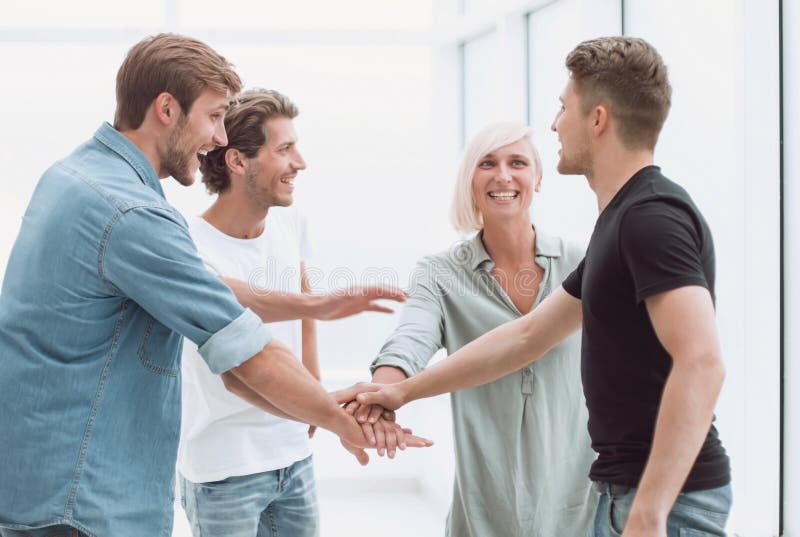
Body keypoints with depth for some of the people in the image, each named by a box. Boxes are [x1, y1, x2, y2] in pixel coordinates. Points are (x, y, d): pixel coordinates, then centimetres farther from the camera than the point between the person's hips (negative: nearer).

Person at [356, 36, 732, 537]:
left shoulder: (653, 215, -18)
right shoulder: (621, 218, 13)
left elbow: (701, 364, -29)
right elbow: (528, 334, 20)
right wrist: (404, 389, 22)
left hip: (665, 496, -9)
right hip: (627, 488, 9)